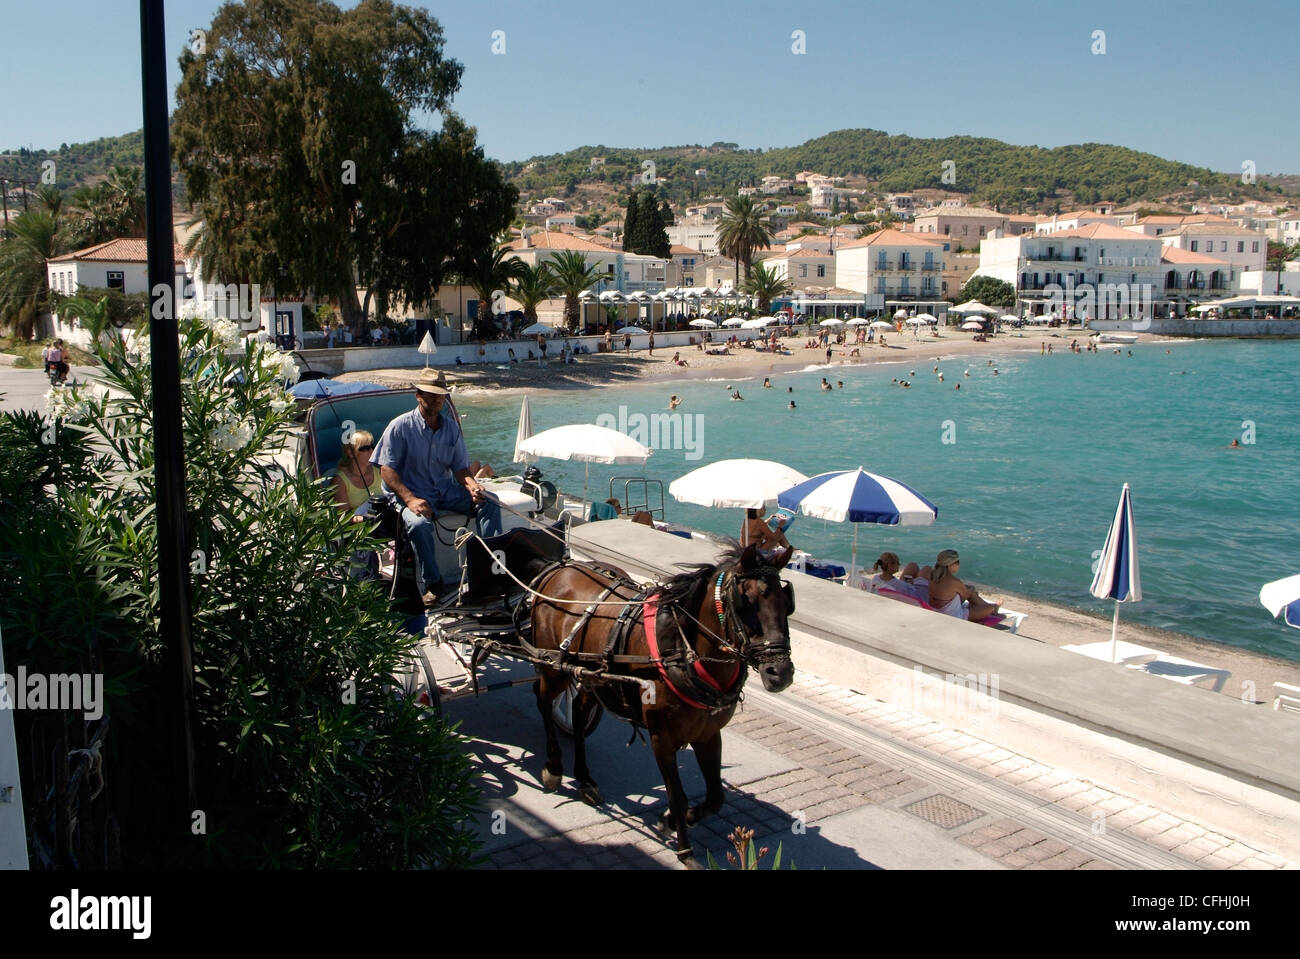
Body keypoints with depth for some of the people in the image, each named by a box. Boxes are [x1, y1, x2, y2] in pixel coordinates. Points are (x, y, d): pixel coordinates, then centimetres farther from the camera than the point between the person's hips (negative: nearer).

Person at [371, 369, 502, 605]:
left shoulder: (451, 427, 8)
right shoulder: (401, 426, -7)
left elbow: (460, 468, 9)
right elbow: (387, 470, -12)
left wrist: (473, 486, -15)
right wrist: (410, 499, -26)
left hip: (445, 491, 5)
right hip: (410, 493, -5)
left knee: (488, 501, -15)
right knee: (419, 523, -36)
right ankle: (431, 583, -18)